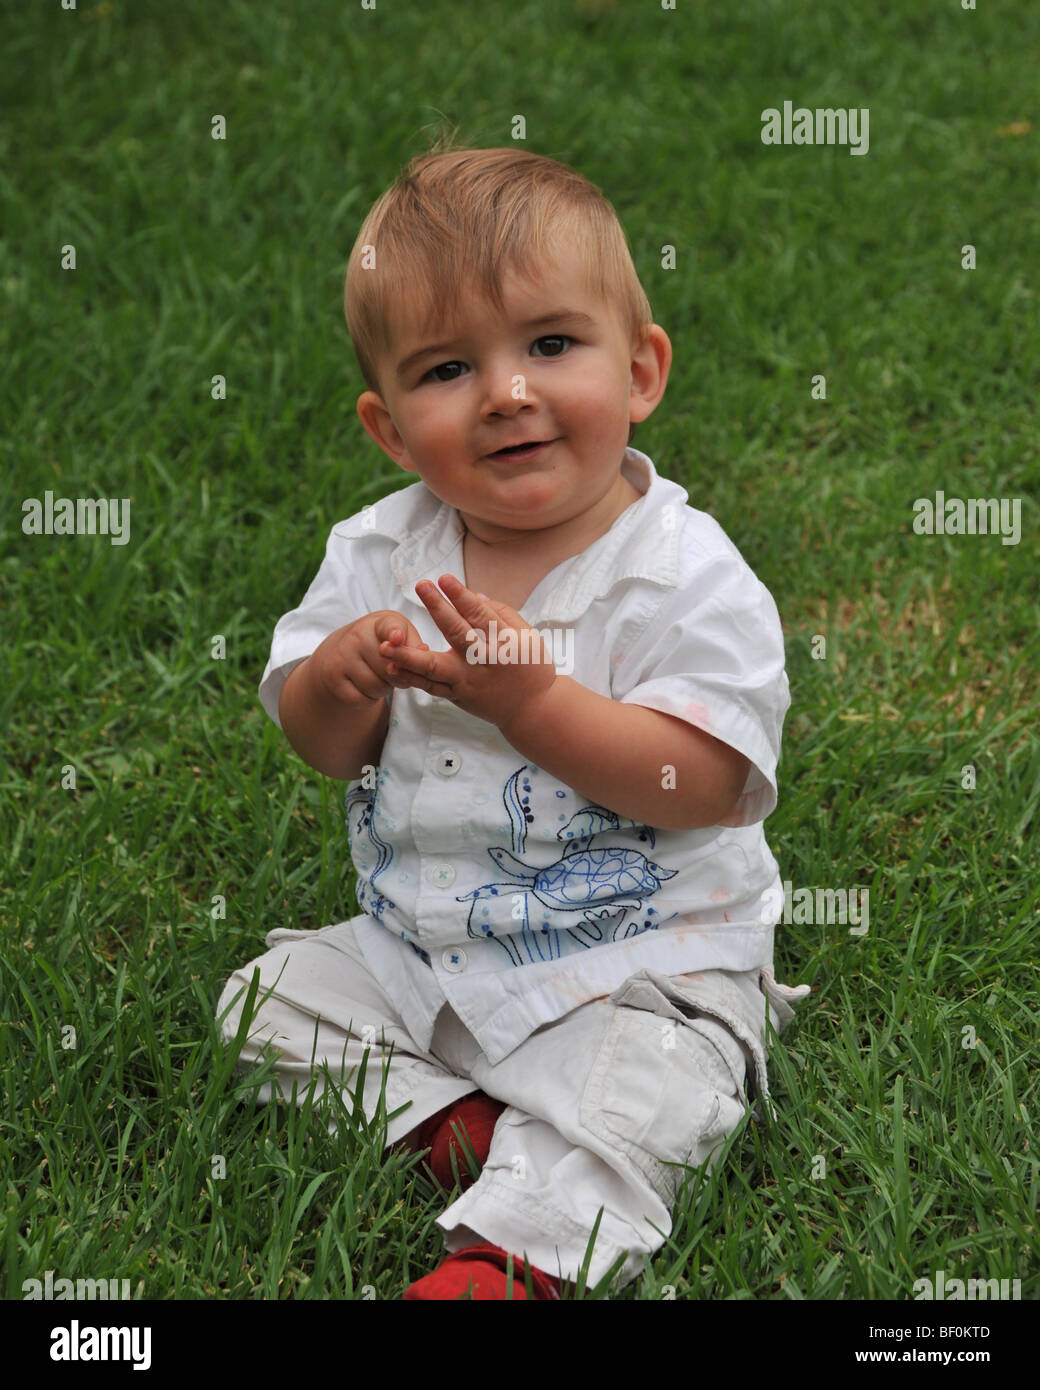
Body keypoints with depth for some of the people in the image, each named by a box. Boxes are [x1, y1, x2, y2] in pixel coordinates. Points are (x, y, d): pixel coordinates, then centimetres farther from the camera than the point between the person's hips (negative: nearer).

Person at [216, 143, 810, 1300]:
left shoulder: (686, 576, -15)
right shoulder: (377, 553, 0)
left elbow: (700, 783, -23)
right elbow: (320, 751, 5)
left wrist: (528, 697, -32)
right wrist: (338, 684, -20)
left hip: (637, 963, -6)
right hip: (413, 946, 6)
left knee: (634, 1084, -30)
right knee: (271, 995, -1)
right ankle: (449, 1122, -11)